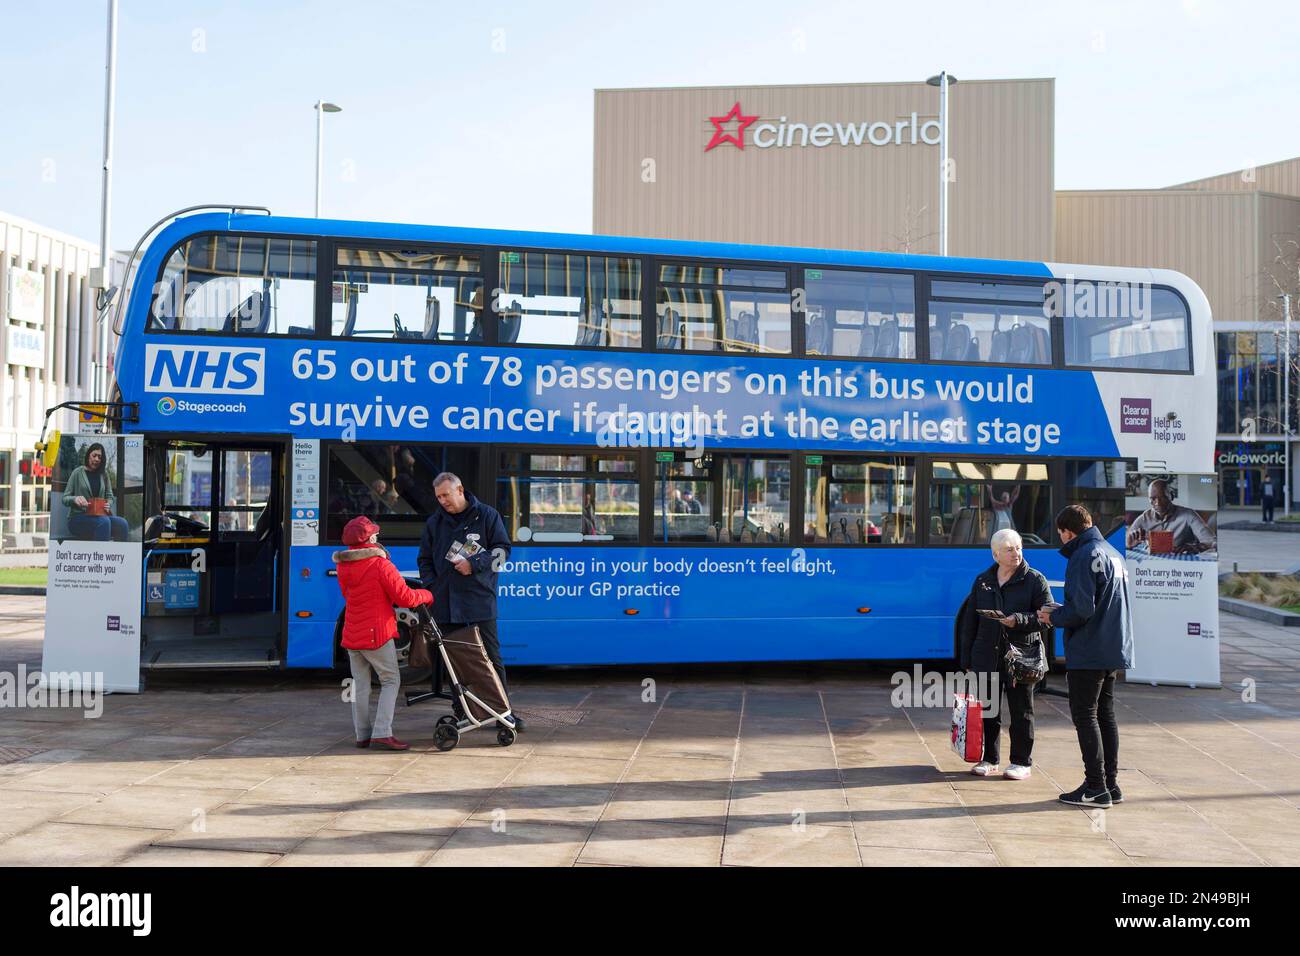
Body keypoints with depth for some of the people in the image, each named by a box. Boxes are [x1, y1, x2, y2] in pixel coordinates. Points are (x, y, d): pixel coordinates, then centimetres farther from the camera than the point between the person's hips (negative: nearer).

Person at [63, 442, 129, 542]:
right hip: (77, 518, -4)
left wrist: (108, 505, -9)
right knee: (104, 522, -37)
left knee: (122, 523, -28)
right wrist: (75, 499, -23)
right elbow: (65, 498, 0)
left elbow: (110, 496, 15)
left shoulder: (103, 474, 12)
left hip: (98, 515, 4)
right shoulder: (78, 472, 0)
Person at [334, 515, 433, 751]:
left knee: (360, 685, 12)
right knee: (390, 680, 2)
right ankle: (382, 732, -7)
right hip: (377, 633, -6)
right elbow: (404, 597, -14)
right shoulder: (380, 565, -15)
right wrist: (426, 595, 3)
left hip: (351, 634, 6)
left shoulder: (343, 566, 6)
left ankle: (362, 734, 15)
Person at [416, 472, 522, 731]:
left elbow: (502, 549, 2)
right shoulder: (434, 522, 12)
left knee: (491, 658, -1)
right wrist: (431, 587, 2)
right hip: (445, 603, 3)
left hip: (480, 600, -3)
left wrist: (474, 564, -11)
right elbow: (425, 560, 17)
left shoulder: (486, 515, 3)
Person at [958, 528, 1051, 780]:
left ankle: (1021, 762, 16)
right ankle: (989, 760, 21)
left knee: (1021, 712, 5)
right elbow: (970, 621, 11)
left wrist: (1019, 620, -24)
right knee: (988, 710, 10)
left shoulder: (1035, 580, -2)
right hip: (987, 658, 4)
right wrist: (966, 658, 7)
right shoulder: (982, 581, 9)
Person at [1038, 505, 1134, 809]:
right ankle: (1110, 784, 19)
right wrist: (1061, 612, 17)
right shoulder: (1113, 553, 16)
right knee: (1105, 715, 14)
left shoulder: (1084, 556, -15)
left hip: (1088, 653, -9)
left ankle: (1096, 787, -2)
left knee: (1084, 716, -3)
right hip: (1114, 651, 9)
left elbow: (1081, 609, -22)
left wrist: (1053, 617, -4)